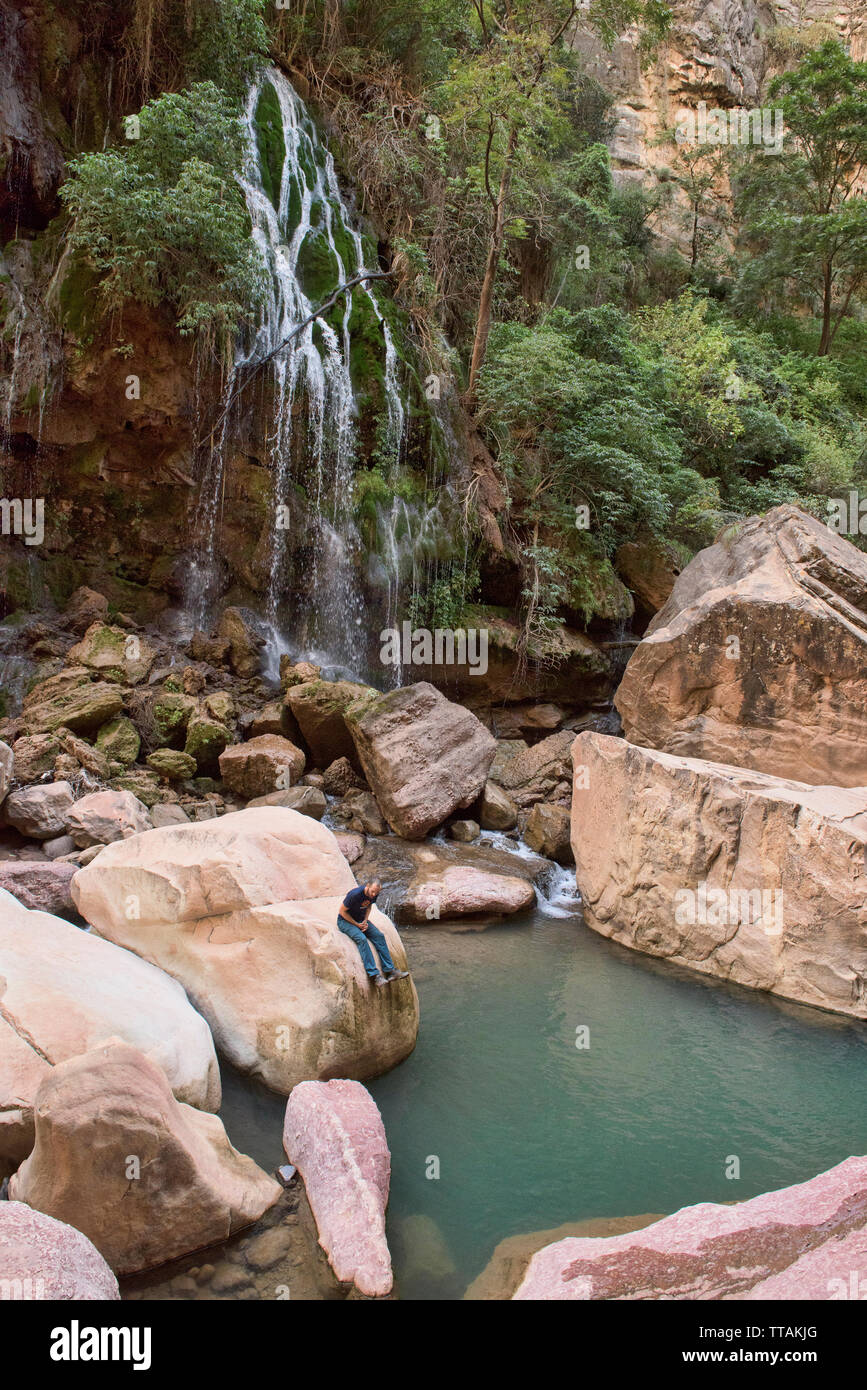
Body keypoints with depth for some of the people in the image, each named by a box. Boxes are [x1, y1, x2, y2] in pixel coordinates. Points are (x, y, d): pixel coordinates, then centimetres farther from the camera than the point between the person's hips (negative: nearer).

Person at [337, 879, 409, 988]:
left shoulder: (374, 895, -7)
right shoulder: (355, 894, -28)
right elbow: (342, 911, -19)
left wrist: (365, 921, -5)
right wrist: (356, 924, -17)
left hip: (361, 919, 7)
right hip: (345, 921, -7)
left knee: (379, 936, -13)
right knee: (361, 939, -31)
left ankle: (390, 971, -13)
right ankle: (374, 975, -34)